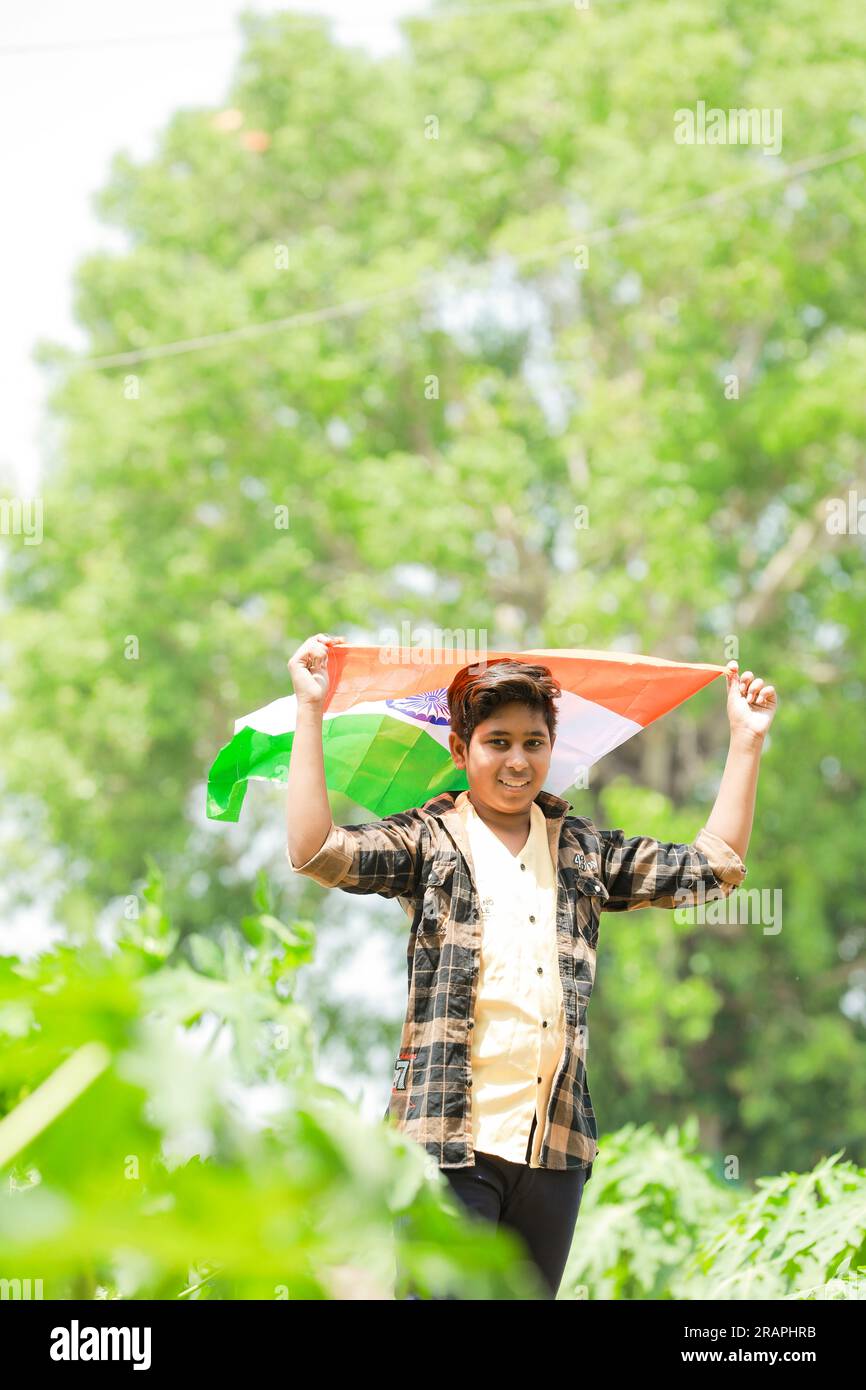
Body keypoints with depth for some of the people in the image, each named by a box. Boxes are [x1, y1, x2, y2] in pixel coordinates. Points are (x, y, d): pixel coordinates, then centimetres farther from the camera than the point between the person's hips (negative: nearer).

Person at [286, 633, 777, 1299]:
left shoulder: (584, 851, 16)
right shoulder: (429, 842, 4)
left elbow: (714, 868, 17)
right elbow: (316, 852, -11)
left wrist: (747, 740, 14)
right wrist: (310, 711, -12)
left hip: (555, 1143, 4)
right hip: (452, 1140, -4)